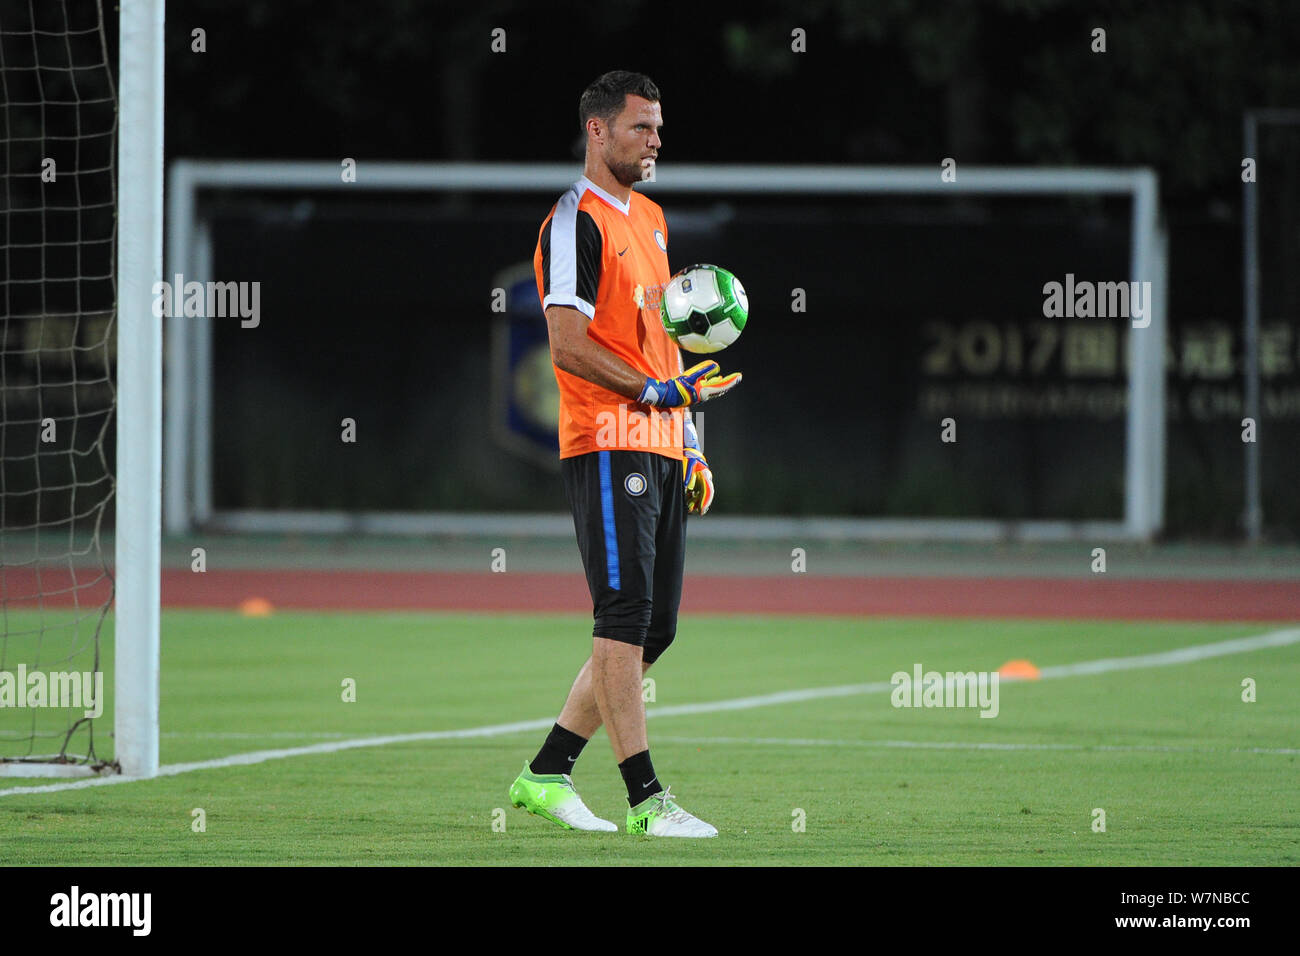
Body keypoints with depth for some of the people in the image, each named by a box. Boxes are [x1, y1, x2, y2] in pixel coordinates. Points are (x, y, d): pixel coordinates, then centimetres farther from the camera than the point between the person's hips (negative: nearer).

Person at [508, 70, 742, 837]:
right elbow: (569, 346, -16)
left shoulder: (650, 219, 20)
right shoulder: (577, 222, -8)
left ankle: (546, 774, 14)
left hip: (660, 449, 9)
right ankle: (646, 800, -12)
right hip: (607, 443, -9)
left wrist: (690, 442, 20)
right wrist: (656, 391, -21)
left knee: (653, 627, 8)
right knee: (625, 616, -11)